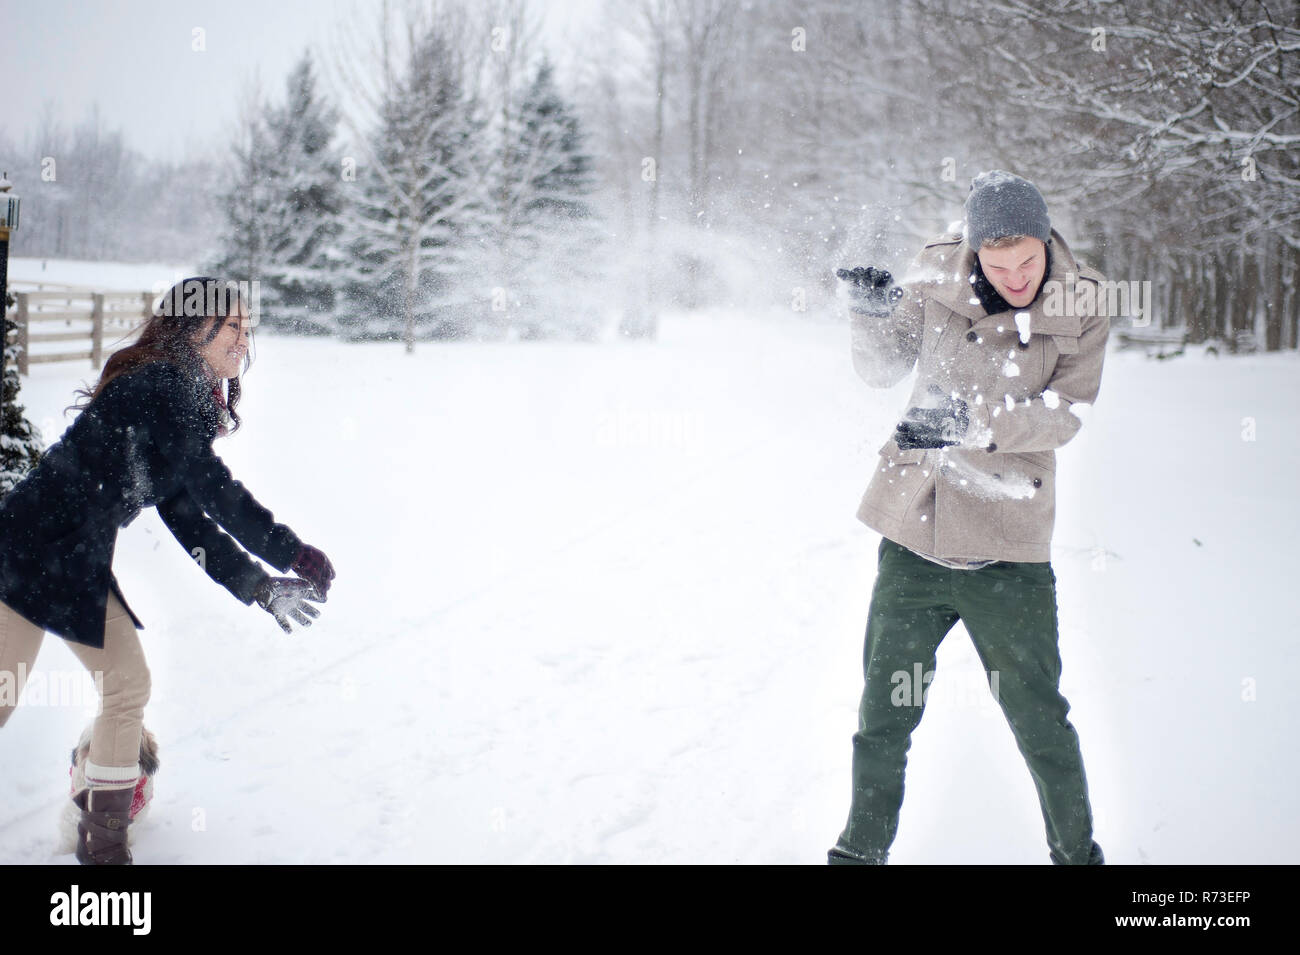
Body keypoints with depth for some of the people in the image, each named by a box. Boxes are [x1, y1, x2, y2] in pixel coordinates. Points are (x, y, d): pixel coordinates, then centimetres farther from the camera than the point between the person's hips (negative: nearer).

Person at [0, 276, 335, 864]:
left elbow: (187, 518, 12)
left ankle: (102, 839, 20)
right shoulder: (160, 385, -17)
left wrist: (259, 588, 6)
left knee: (127, 687, 9)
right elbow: (215, 489, -22)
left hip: (84, 570, 10)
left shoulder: (185, 401, 13)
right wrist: (293, 555, -16)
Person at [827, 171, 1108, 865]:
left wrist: (972, 421, -28)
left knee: (1040, 721, 7)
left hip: (1008, 549, -1)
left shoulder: (1083, 306, -5)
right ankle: (862, 849, 29)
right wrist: (871, 315, -19)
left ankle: (1076, 851, 30)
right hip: (913, 536, 2)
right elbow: (880, 371, 1)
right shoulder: (936, 273, -3)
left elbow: (1064, 414, -13)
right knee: (883, 716, 10)